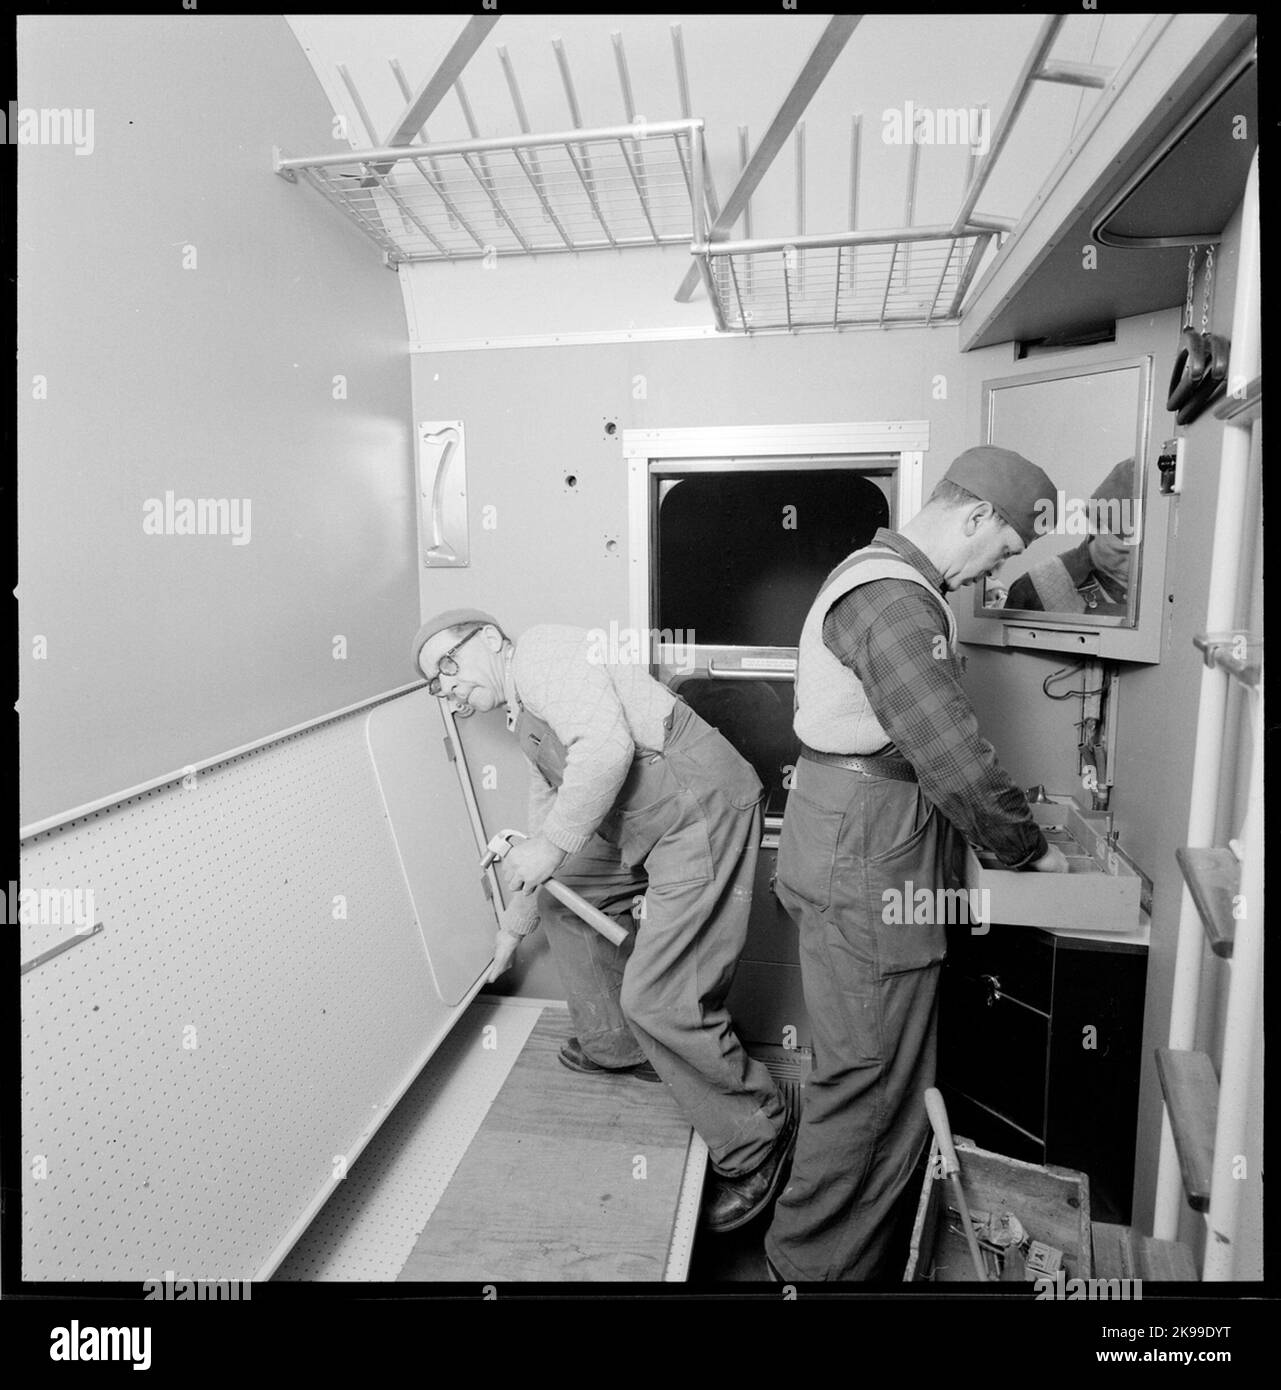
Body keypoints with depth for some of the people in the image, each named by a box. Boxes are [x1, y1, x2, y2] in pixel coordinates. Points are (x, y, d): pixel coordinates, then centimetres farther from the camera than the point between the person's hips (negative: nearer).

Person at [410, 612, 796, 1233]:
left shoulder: (542, 650, -7)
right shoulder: (526, 718, 23)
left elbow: (607, 746, -24)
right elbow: (545, 821, 32)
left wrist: (550, 845, -16)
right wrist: (513, 927, 40)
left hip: (702, 809, -11)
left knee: (660, 1001, -11)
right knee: (560, 893, 22)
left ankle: (756, 1141, 12)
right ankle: (617, 1046, 35)